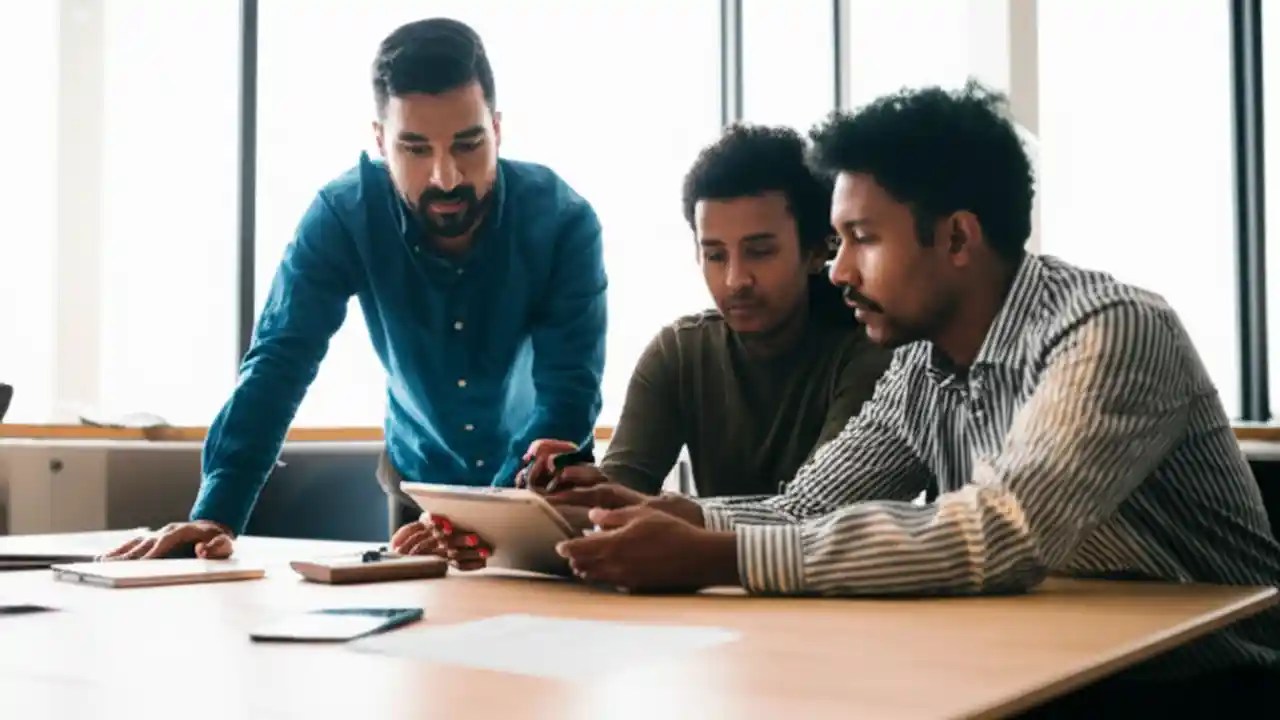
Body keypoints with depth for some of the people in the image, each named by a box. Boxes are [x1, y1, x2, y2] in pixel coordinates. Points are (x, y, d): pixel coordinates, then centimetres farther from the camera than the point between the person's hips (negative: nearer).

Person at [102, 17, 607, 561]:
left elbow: (570, 392, -28)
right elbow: (278, 363, -23)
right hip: (419, 479, 1)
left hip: (540, 489, -1)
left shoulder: (562, 220, -23)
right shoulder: (343, 213, -20)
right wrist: (216, 512, -36)